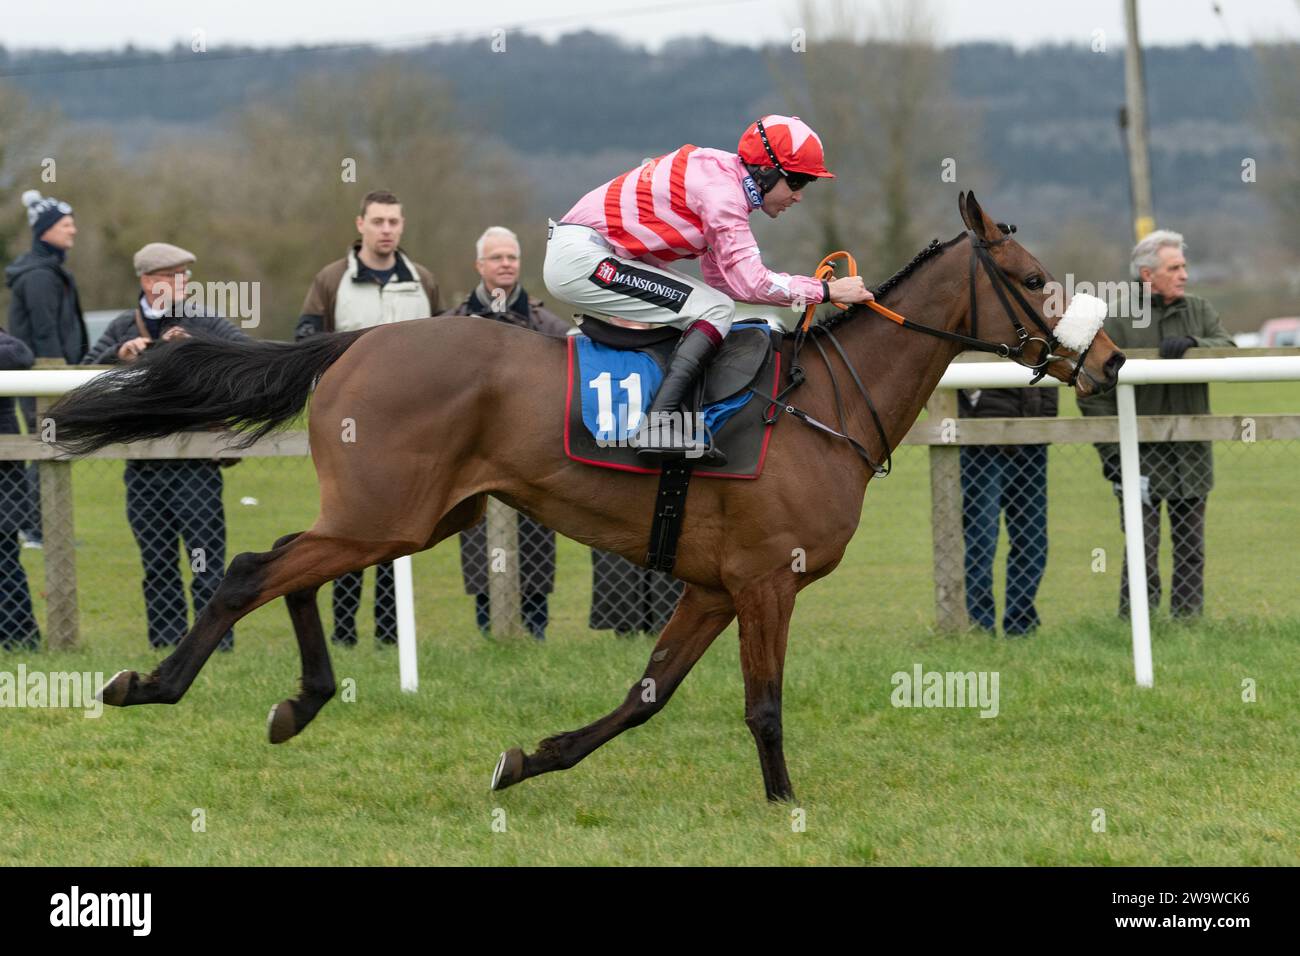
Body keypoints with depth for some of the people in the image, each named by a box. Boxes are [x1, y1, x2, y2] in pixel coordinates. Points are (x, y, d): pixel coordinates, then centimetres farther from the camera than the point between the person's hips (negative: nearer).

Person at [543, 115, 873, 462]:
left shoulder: (721, 177, 13)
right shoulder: (721, 188, -17)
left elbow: (721, 278, 12)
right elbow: (749, 283, -20)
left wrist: (807, 290, 5)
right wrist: (826, 291, -13)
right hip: (580, 260, -10)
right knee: (715, 310, -15)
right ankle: (659, 426, -26)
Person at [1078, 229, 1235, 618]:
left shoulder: (1199, 311, 9)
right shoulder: (1116, 320, -4)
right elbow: (1092, 390, -4)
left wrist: (1193, 343, -24)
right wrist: (1110, 448, -11)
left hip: (1191, 453, 4)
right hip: (1140, 452, -4)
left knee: (1191, 547, 9)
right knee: (1141, 547, -6)